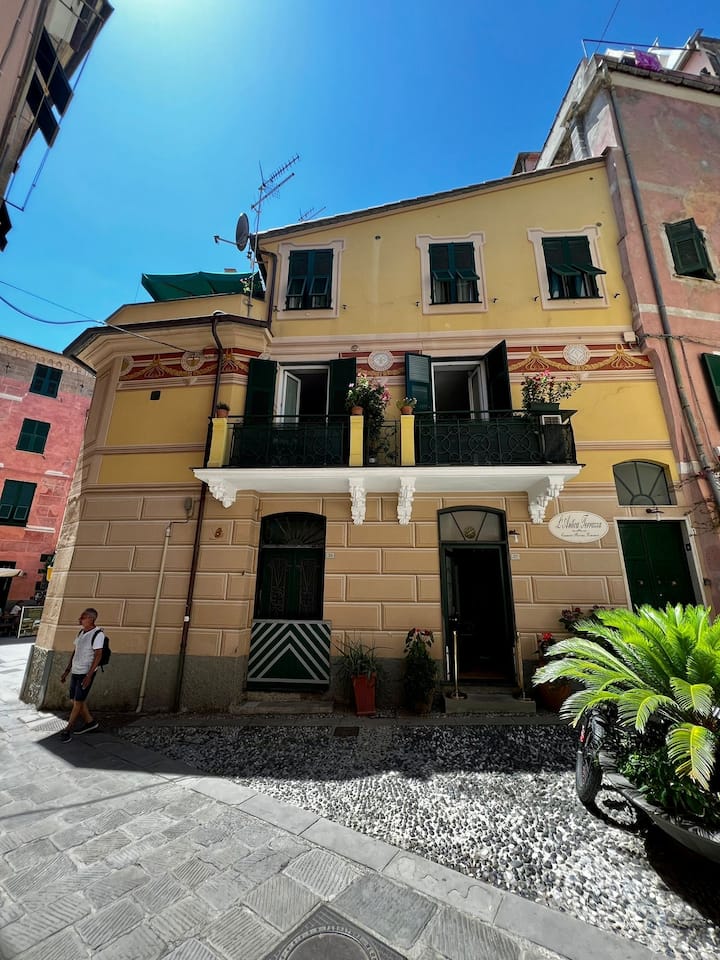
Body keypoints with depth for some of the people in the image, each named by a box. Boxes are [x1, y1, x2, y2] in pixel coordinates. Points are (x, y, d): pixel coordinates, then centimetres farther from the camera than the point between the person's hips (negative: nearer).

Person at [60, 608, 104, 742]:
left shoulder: (98, 634, -19)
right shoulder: (81, 632, 6)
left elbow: (98, 655, -19)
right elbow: (75, 651, 15)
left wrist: (89, 675, -21)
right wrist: (67, 670, 15)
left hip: (86, 673, -8)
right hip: (75, 671, 8)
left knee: (78, 701, 1)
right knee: (75, 700, 15)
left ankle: (68, 729, 19)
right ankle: (90, 722, 31)